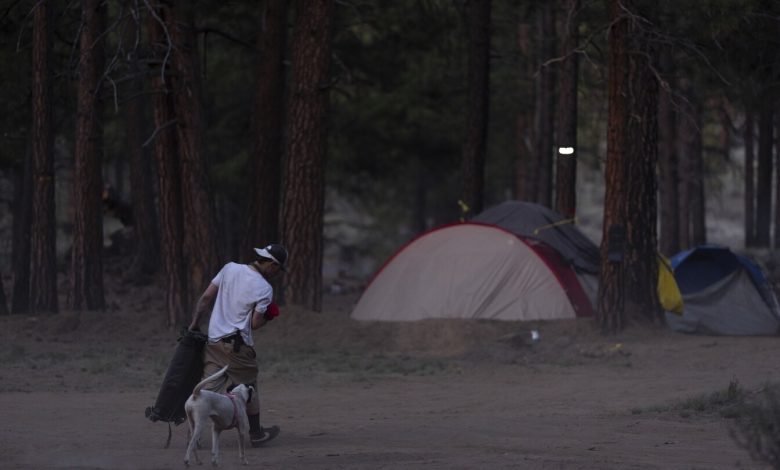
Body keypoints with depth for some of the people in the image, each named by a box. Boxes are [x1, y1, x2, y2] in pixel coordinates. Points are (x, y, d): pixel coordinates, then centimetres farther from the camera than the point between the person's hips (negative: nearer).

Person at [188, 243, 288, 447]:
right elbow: (255, 323, -10)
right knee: (248, 388, 13)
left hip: (214, 340, 4)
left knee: (210, 388, 5)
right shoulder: (264, 289, -10)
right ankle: (256, 433, 26)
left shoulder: (229, 269, 4)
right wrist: (269, 316, 10)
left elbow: (206, 298, 4)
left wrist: (195, 323, 12)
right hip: (238, 344, -4)